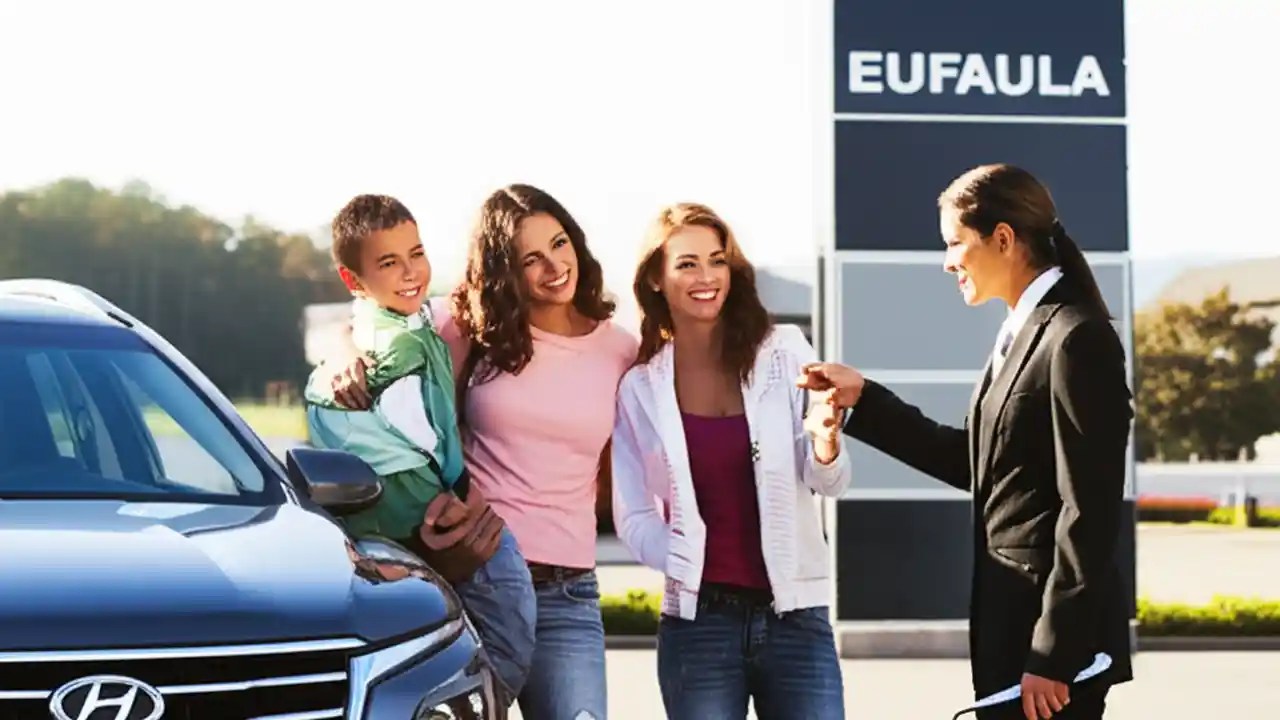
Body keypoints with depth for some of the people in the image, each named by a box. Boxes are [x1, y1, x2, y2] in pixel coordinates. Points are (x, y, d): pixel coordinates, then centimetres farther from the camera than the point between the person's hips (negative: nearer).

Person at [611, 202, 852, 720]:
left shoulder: (783, 352, 2)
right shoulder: (639, 388, 5)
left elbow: (828, 483, -2)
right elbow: (634, 516, 7)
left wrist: (826, 441, -25)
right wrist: (689, 565, -10)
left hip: (795, 616, 0)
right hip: (697, 623, 0)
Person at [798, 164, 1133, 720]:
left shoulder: (1076, 338, -15)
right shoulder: (1021, 332, 14)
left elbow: (1089, 509, -18)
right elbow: (971, 463, 17)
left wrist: (1052, 655, -19)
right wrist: (864, 399, 14)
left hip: (1052, 630, -9)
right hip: (1008, 622, 9)